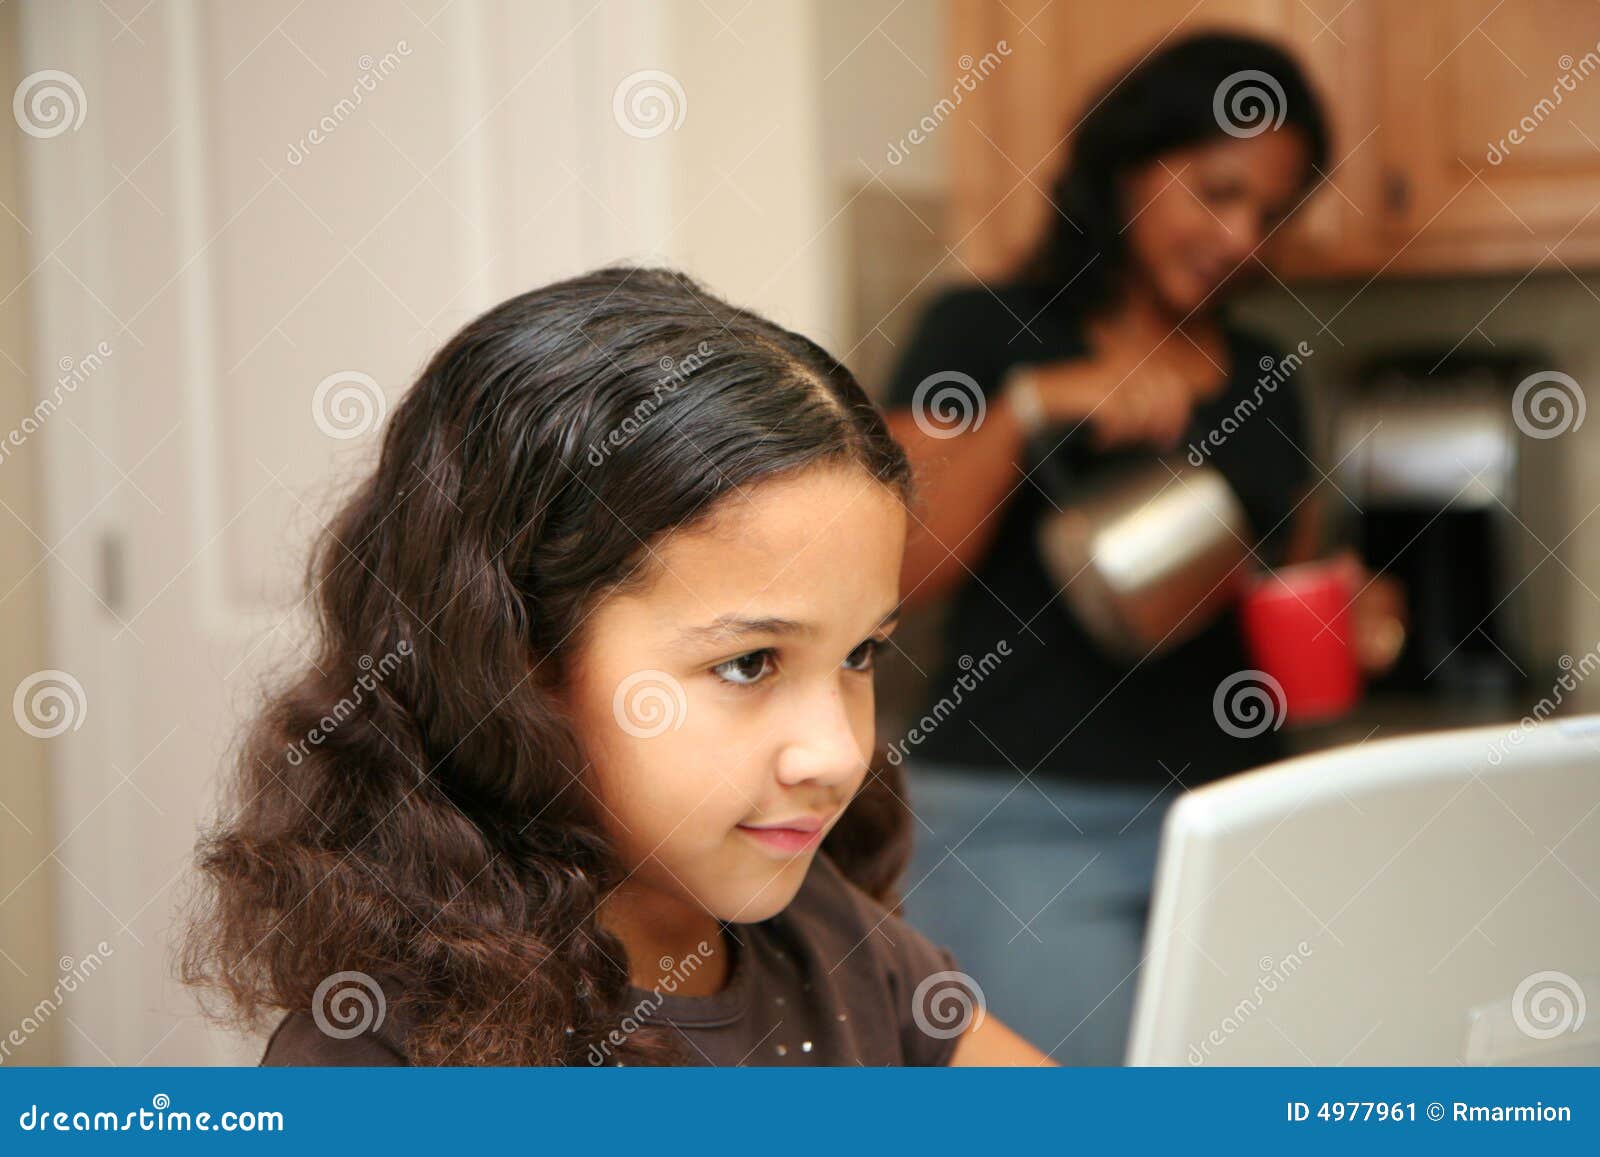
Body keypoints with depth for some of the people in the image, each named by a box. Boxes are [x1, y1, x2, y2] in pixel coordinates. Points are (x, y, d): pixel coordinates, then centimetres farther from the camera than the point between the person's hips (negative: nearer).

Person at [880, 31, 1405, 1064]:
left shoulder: (1266, 378, 15)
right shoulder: (987, 333, 0)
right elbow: (901, 571, -10)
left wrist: (1340, 626, 1)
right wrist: (1031, 406, -18)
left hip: (1234, 822, 5)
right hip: (1025, 823, -5)